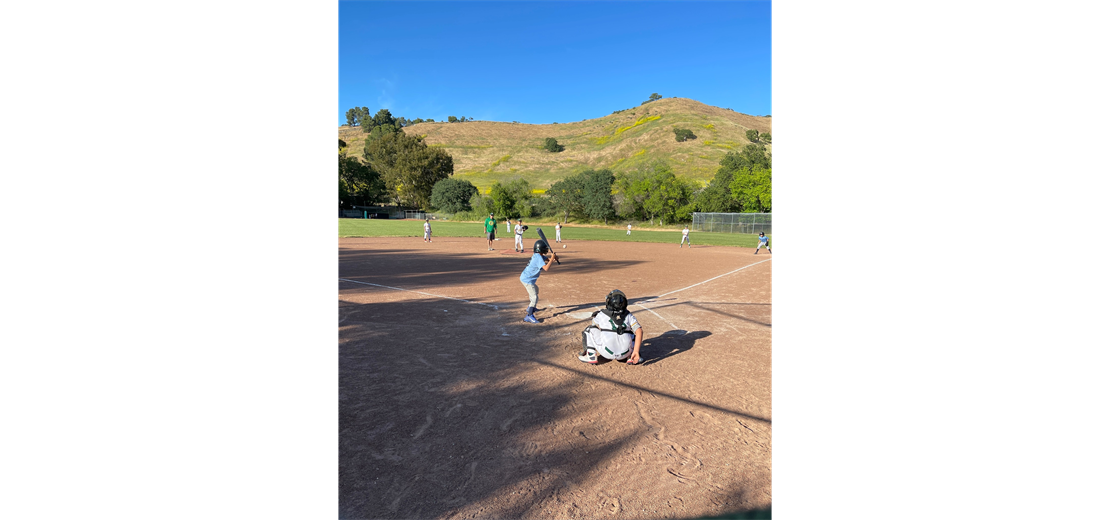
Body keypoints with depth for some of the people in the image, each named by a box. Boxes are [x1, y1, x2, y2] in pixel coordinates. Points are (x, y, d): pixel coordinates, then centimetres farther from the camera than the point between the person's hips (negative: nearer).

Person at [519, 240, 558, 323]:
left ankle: (530, 307, 50)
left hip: (525, 277, 11)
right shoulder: (538, 257, -24)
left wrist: (554, 258, -12)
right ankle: (529, 316, -23)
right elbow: (546, 268, -34)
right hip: (527, 279, -11)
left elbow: (547, 261, 9)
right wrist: (552, 258, -27)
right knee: (535, 297, -17)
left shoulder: (537, 255, 4)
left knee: (535, 289, 34)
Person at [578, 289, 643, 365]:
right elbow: (639, 331, -1)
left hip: (607, 353, -2)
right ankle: (631, 356, 13)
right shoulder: (629, 316, 13)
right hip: (624, 353, 2)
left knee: (590, 328, 17)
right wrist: (636, 351, -5)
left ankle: (591, 356, 11)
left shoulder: (601, 314, 10)